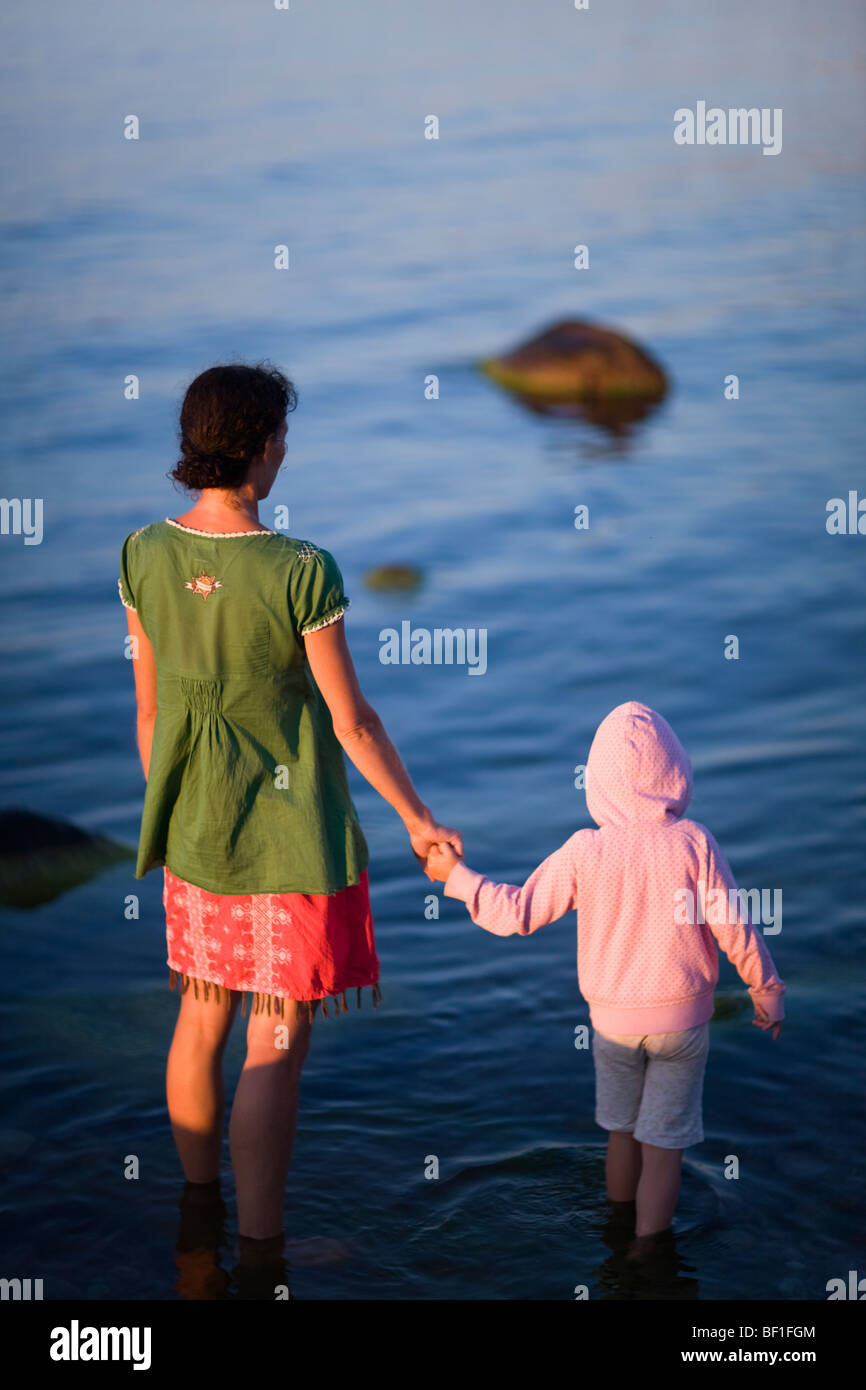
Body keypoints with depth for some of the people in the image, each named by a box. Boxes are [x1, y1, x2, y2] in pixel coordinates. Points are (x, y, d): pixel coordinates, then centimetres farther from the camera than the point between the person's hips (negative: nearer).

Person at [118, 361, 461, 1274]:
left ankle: (198, 1204, 39)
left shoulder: (146, 556, -8)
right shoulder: (302, 573, -23)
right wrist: (417, 820, 0)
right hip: (293, 840, -6)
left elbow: (148, 704, 3)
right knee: (276, 1051, 4)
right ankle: (260, 1251, 13)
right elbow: (352, 724, -14)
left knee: (201, 1021, 22)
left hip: (195, 832, 6)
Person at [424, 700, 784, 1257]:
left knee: (623, 1131, 23)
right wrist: (767, 991, 2)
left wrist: (457, 875, 3)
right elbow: (736, 929, -13)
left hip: (613, 1018, 2)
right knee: (663, 1146, 8)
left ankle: (623, 1224, 41)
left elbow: (516, 914, -10)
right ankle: (648, 1248, 12)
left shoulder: (585, 852, -13)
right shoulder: (694, 843, -16)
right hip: (682, 1018, -2)